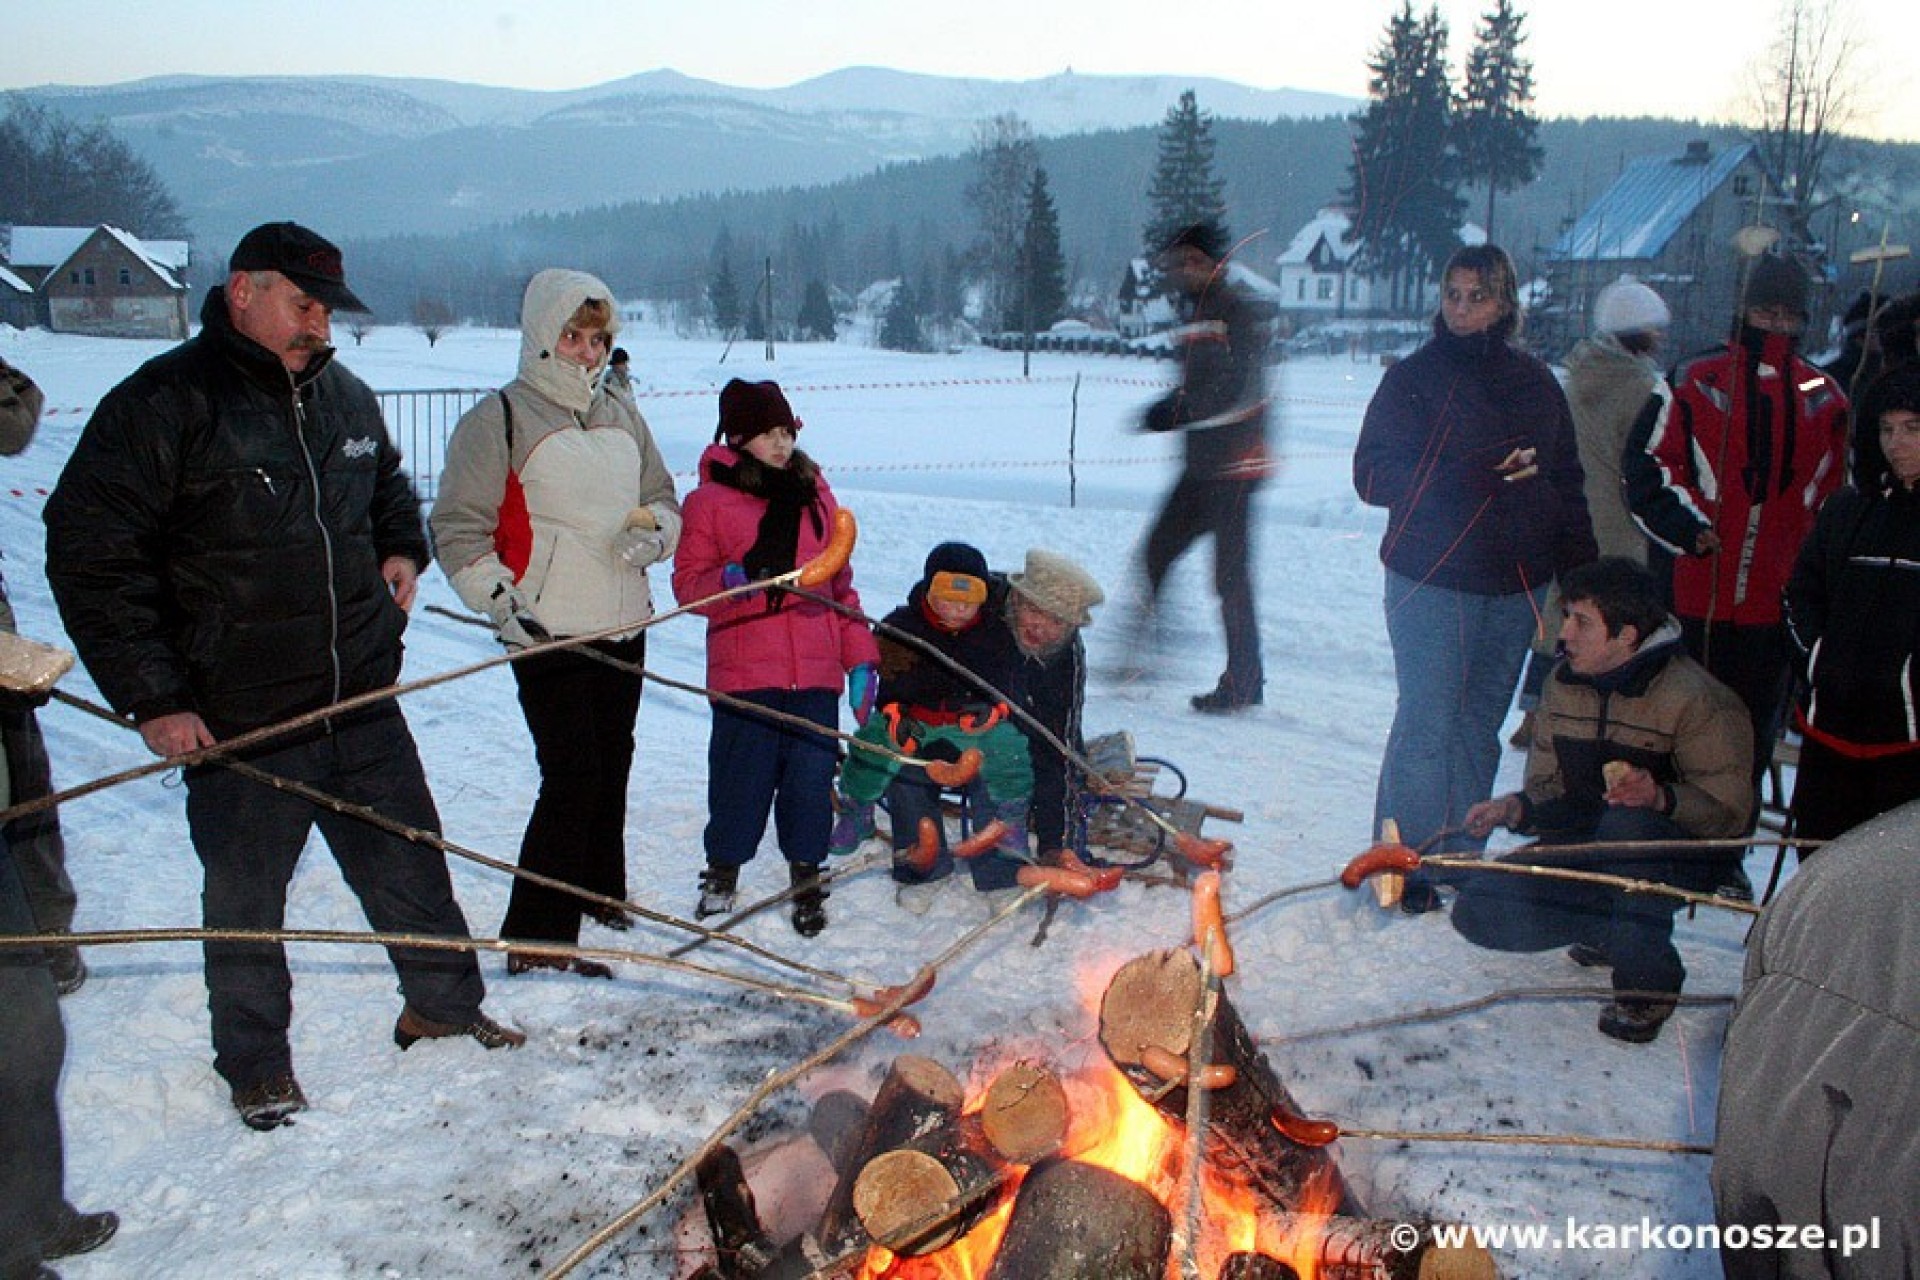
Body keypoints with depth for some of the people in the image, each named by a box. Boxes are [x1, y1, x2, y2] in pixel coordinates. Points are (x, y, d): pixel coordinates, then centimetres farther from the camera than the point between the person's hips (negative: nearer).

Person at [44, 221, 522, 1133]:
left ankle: (445, 1005, 35)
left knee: (409, 863, 15)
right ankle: (256, 1065, 29)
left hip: (362, 700, 5)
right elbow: (89, 560, -11)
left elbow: (390, 486, 30)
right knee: (245, 898, 11)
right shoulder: (161, 406, -11)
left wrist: (401, 548, 8)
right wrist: (152, 699, -14)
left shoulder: (345, 398, 8)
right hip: (239, 721, -5)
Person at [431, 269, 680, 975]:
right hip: (548, 632, -6)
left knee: (612, 764, 16)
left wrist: (654, 529, -2)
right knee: (573, 777, -11)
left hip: (623, 627, 7)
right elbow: (458, 526, -6)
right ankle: (535, 937, -3)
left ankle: (598, 888, 36)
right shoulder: (499, 419, -5)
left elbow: (665, 500, 21)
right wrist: (500, 601, -16)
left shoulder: (622, 416, 13)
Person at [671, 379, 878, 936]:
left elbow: (840, 585, 17)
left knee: (812, 778, 4)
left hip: (816, 673, 3)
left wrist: (860, 656, 11)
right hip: (744, 673, -3)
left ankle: (807, 881, 22)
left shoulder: (816, 495, 14)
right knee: (741, 778, 3)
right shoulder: (710, 499, 2)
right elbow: (688, 584, 0)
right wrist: (730, 579, -21)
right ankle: (722, 874, 26)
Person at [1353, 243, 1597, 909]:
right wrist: (1479, 477, -19)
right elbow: (1374, 476, -11)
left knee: (1481, 722, 11)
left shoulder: (1535, 382, 11)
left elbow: (1566, 479, 16)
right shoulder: (1413, 378, -2)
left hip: (1517, 581, 5)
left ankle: (1459, 850, 21)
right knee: (1427, 722, -5)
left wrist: (1580, 562, 4)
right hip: (1434, 579, -4)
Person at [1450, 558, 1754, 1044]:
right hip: (1592, 845, 6)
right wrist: (1517, 807, -16)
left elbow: (1730, 811, -21)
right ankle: (1611, 928, 11)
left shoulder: (1695, 698, -19)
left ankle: (1648, 978, -19)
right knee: (1480, 909, -14)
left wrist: (1662, 797, -40)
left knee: (1625, 824, -40)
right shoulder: (1564, 682, 1)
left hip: (1688, 852, -5)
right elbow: (1550, 790, 6)